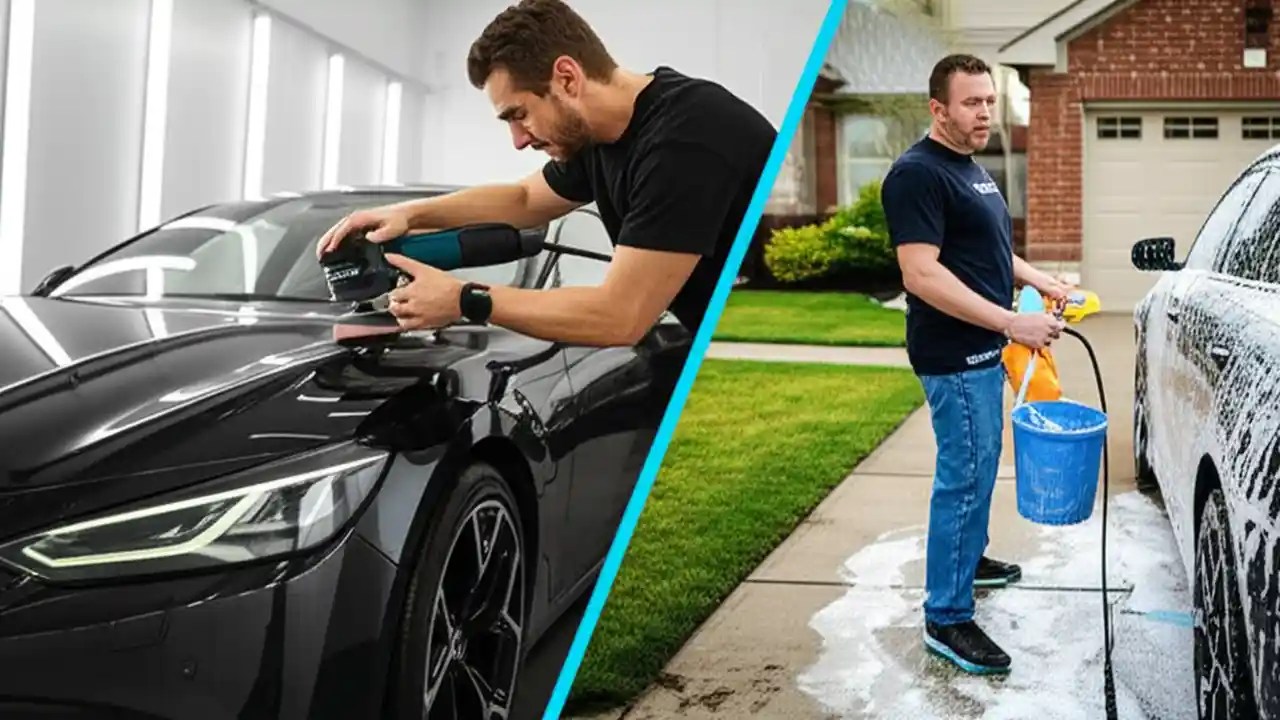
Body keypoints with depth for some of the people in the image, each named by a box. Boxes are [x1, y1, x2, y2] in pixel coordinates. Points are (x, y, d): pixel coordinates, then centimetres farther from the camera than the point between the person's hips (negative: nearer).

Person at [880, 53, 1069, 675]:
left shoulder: (972, 170, 14)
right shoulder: (918, 174, -18)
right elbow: (921, 274, -26)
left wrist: (1041, 281, 12)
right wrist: (1012, 321, -27)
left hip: (982, 348, 10)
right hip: (954, 355, -10)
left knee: (978, 466, 21)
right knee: (964, 475, -7)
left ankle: (969, 557, 40)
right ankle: (947, 619, 1)